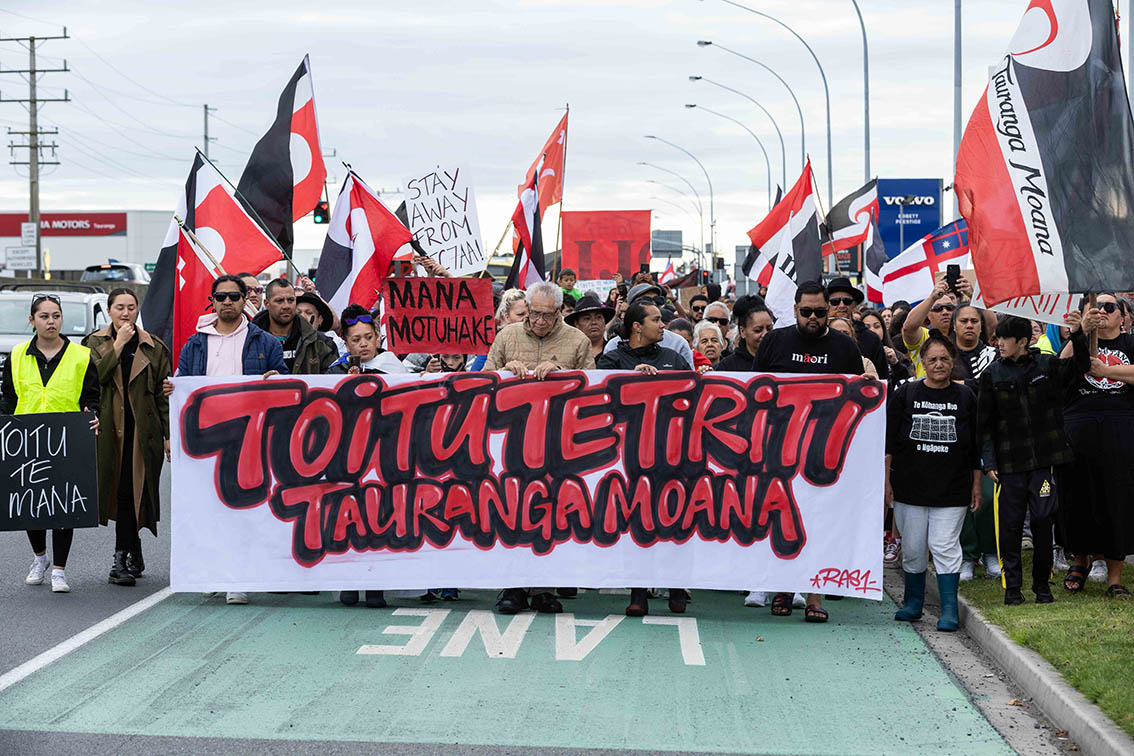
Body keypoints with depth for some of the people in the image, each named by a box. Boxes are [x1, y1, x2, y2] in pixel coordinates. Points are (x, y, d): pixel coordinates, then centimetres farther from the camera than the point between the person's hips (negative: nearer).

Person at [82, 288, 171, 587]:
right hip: (107, 428, 1)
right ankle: (135, 556, 13)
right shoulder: (95, 343, 9)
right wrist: (118, 345, -11)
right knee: (118, 492, 2)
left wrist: (169, 434, -1)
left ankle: (121, 558, -2)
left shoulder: (153, 347, 7)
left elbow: (163, 394, 5)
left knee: (129, 492, -7)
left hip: (141, 431, -1)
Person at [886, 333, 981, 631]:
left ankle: (949, 610, -5)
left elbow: (976, 447, 10)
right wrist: (886, 480, -1)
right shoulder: (905, 394, 3)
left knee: (945, 546, -7)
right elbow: (888, 440, 4)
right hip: (910, 485, 1)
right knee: (913, 547, 7)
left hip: (952, 489, -1)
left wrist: (976, 485, 7)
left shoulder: (965, 397, 5)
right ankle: (913, 602, 23)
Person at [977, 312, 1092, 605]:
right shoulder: (992, 375, 4)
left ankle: (1042, 583, 16)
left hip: (1044, 459, 0)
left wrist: (1078, 334, -20)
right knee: (1010, 523, 1)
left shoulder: (1047, 365, 5)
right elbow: (985, 423, 5)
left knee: (1043, 521, 3)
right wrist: (989, 462, -2)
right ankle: (1012, 586, 11)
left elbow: (1079, 366, -4)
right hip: (1009, 462, 0)